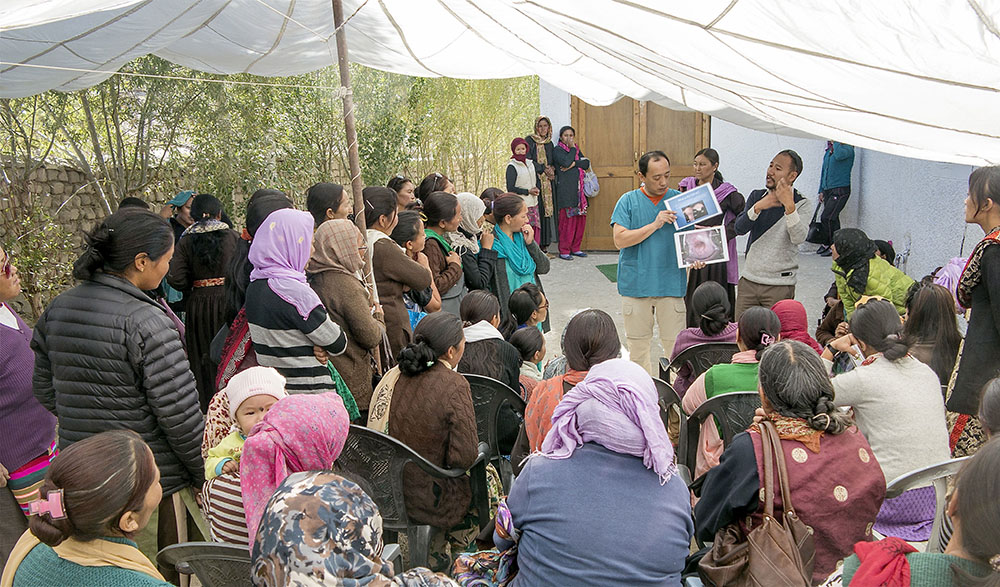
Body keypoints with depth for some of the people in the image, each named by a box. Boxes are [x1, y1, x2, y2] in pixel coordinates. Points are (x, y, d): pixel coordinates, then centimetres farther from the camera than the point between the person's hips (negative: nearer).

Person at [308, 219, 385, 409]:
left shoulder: (316, 278, 5)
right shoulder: (347, 285, -21)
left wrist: (367, 310, 9)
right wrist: (379, 318, 4)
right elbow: (371, 337, -15)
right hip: (351, 378, -8)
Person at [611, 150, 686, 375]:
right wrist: (655, 225, -16)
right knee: (637, 346, 9)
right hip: (636, 284, -1)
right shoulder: (628, 201, 1)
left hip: (672, 284, 1)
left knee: (675, 346, 3)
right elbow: (620, 240, -9)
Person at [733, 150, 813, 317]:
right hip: (749, 280, 4)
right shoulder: (756, 196, 8)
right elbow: (739, 228, -6)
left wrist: (789, 205, -33)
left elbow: (798, 237, -22)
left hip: (779, 285, -4)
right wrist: (758, 207, -23)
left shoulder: (803, 205, -5)